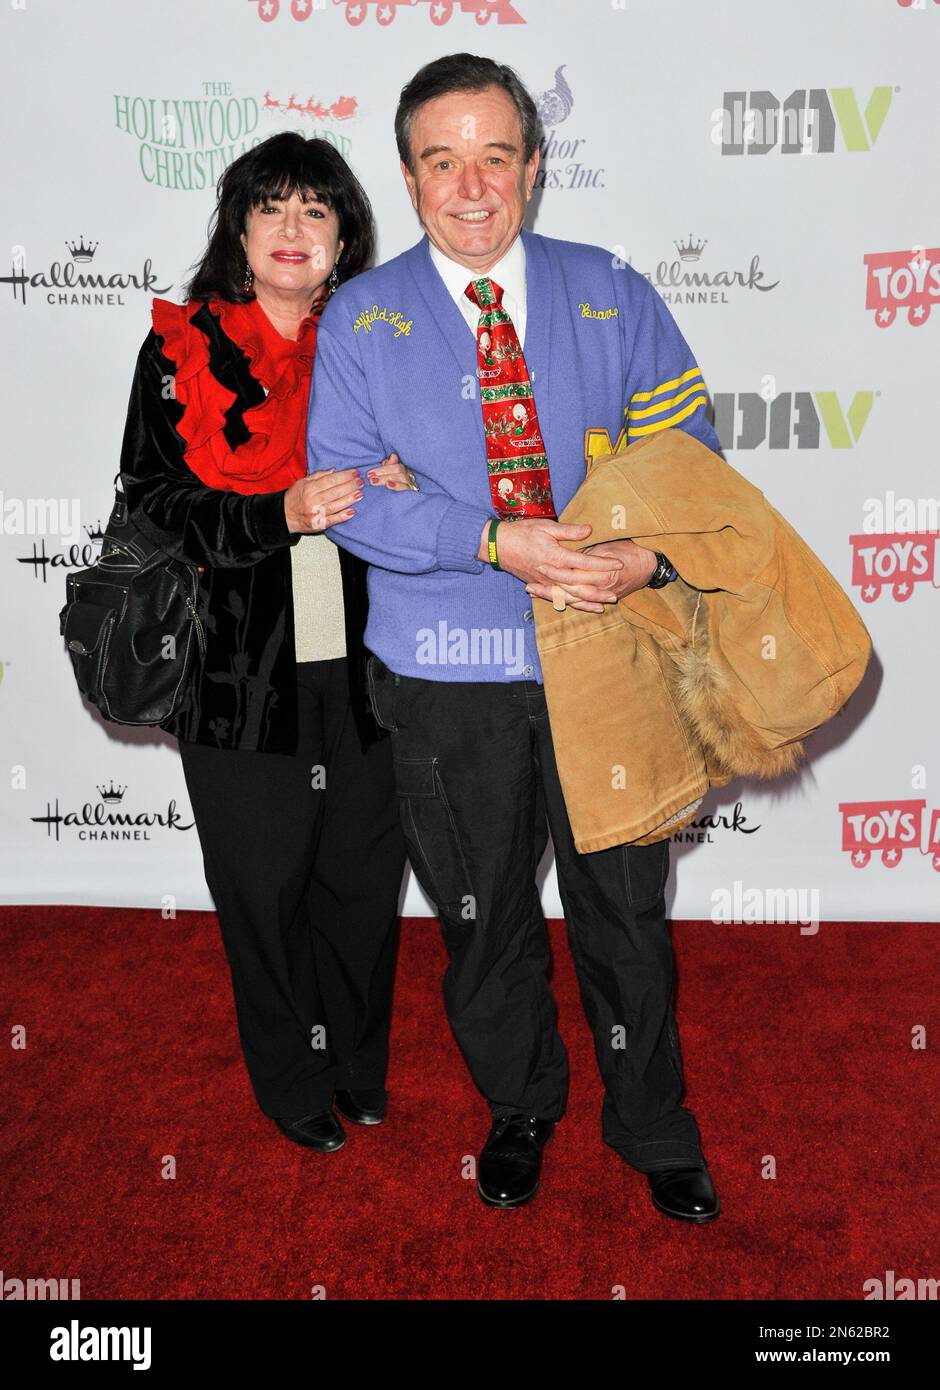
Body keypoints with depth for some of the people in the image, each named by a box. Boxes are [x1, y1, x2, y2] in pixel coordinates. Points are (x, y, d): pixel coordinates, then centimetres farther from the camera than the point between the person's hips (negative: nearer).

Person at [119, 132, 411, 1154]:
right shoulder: (182, 349, -1)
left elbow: (407, 471, 14)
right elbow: (152, 502, -7)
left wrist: (401, 492, -11)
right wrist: (284, 514, -22)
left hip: (362, 666, 3)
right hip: (241, 675, -2)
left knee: (363, 878, 13)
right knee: (265, 889, 10)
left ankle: (360, 1068, 37)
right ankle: (296, 1088, 33)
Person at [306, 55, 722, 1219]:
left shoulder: (611, 295, 5)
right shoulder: (362, 319, 0)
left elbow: (688, 445, 3)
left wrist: (650, 549, -18)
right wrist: (495, 541, -21)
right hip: (448, 677, 0)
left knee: (625, 910, 12)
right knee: (483, 918, 16)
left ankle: (653, 1126, 37)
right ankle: (519, 1109, 43)